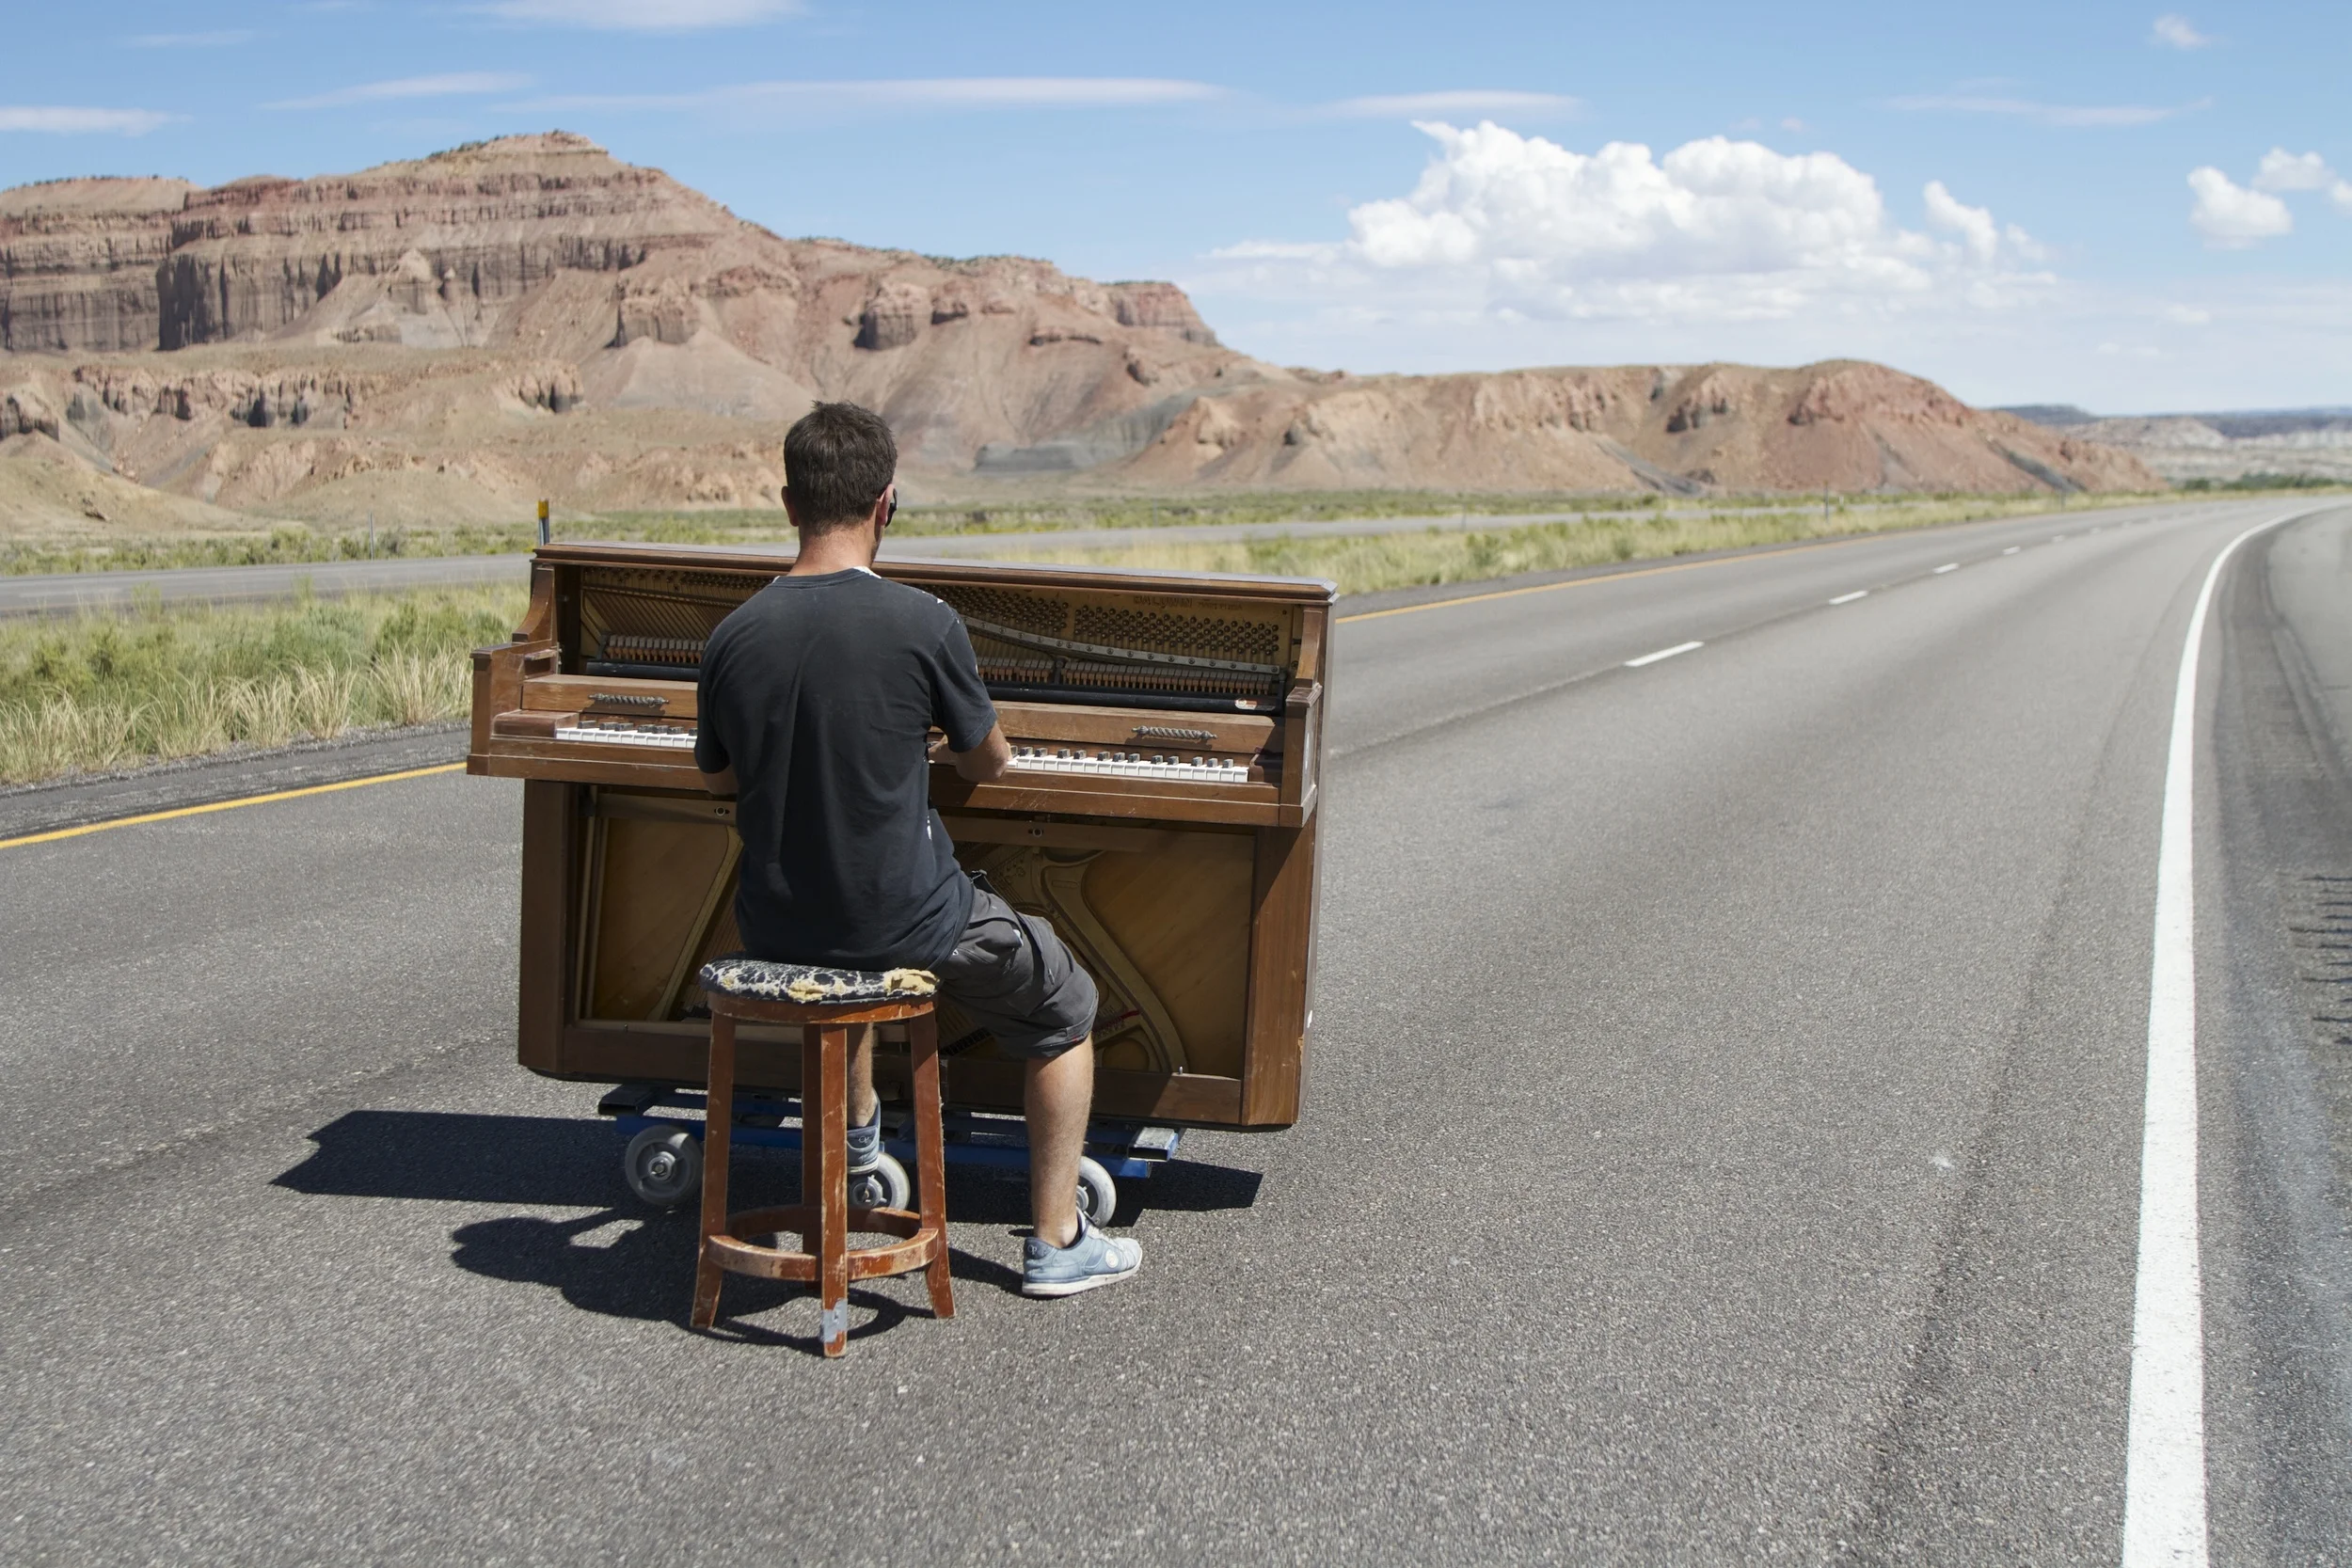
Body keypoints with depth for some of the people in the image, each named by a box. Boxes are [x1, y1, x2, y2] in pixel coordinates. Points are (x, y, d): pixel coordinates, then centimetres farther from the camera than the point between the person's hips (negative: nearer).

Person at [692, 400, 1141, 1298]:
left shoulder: (733, 638, -5)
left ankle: (858, 1140, 57)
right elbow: (989, 763, -1)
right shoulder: (924, 624, -17)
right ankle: (1056, 1242, 20)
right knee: (1065, 1007, 20)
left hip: (772, 932, 5)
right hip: (908, 926, -5)